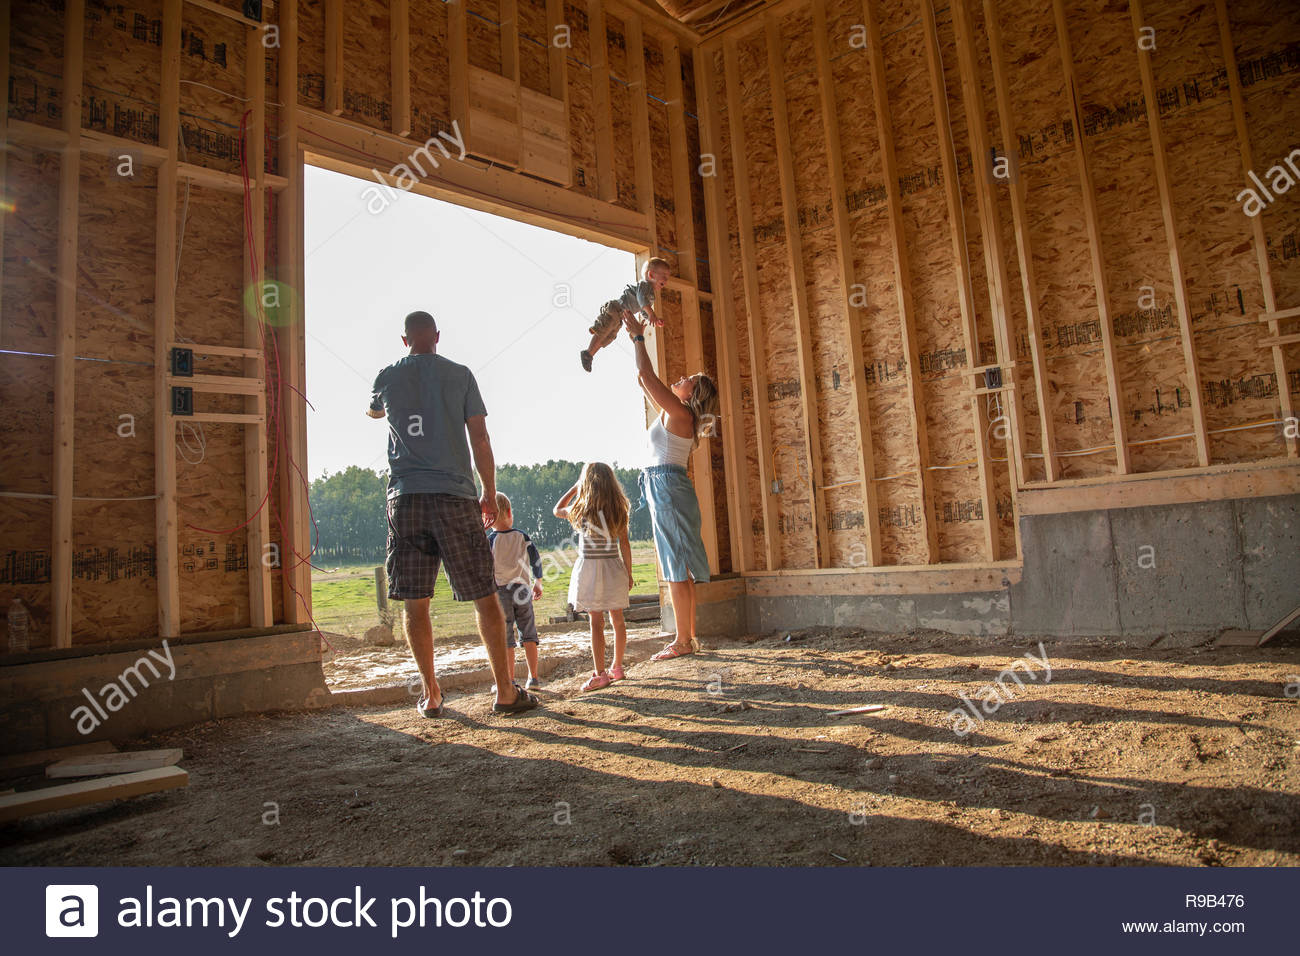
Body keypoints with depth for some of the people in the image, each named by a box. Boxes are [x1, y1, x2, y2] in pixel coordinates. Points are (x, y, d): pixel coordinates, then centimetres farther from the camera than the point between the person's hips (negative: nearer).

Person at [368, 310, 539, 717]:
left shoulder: (387, 378, 11)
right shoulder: (460, 375, 5)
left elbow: (374, 412, 34)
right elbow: (480, 440, 1)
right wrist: (490, 493, 10)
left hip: (405, 497, 2)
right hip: (454, 495, -2)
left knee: (415, 603, 7)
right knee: (485, 596, 2)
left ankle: (431, 694, 12)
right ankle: (506, 691, 4)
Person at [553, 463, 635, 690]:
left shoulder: (581, 510, -8)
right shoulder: (619, 510, 0)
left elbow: (557, 510, 13)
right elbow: (625, 544, 1)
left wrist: (575, 486, 15)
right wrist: (628, 574, 9)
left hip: (589, 567, -4)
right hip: (614, 569, 4)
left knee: (596, 622, -1)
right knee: (617, 619, 12)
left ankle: (600, 674, 1)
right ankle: (617, 668, 22)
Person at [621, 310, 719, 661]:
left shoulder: (678, 412, -10)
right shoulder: (674, 413, 16)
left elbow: (646, 374, -13)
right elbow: (643, 379, 24)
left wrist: (638, 336, -3)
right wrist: (638, 339, 22)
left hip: (668, 484, -10)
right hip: (663, 487, 10)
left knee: (676, 567, -8)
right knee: (679, 568, 10)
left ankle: (683, 641, -5)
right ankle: (689, 637, 15)